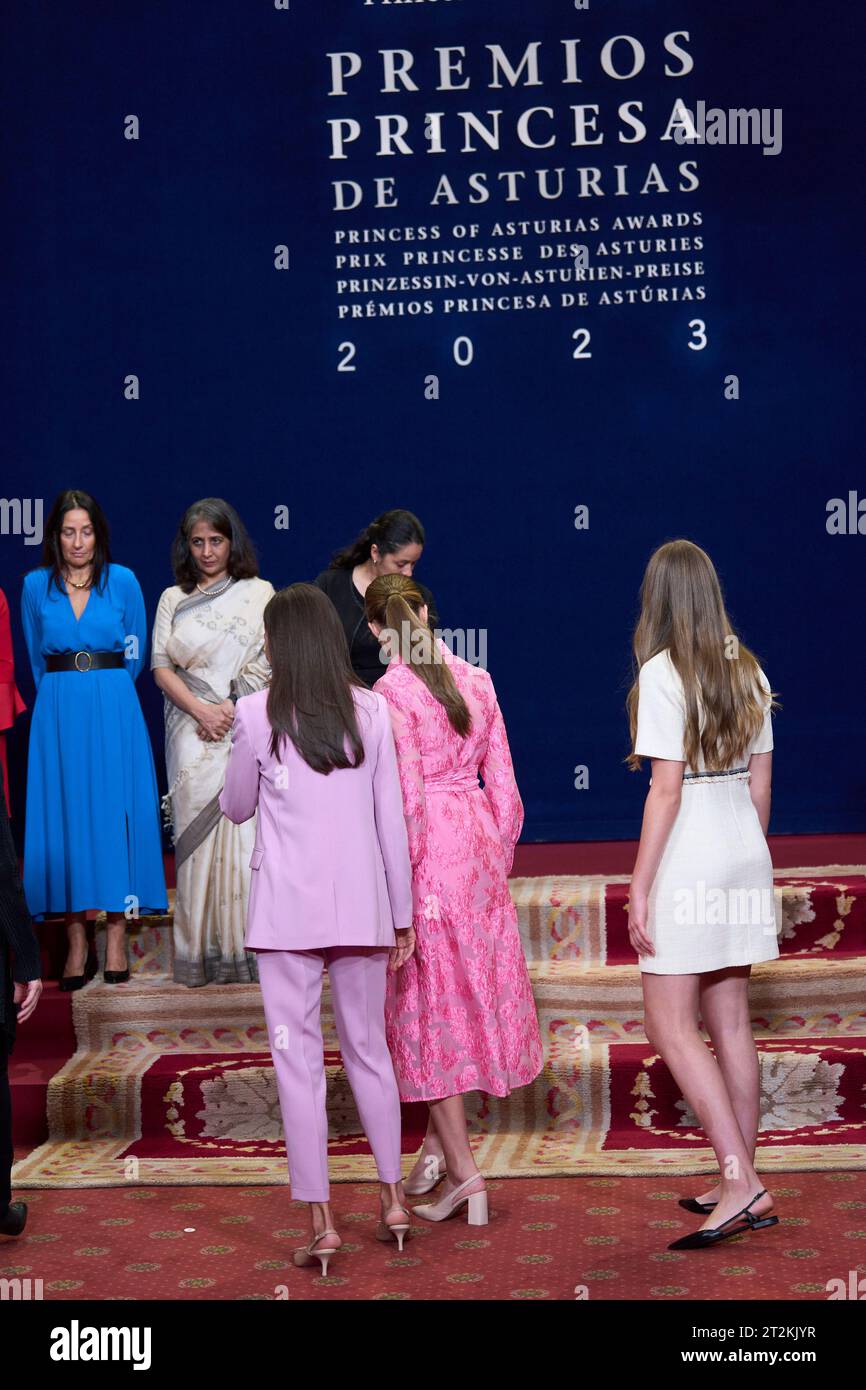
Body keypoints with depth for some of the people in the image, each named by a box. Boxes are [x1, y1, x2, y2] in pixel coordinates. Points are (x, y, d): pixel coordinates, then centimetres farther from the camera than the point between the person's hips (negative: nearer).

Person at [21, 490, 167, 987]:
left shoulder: (123, 581, 2)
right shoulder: (36, 586, 6)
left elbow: (135, 653, 9)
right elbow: (38, 659, 16)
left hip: (114, 712, -1)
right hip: (58, 716, 1)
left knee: (115, 811, -3)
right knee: (64, 813, -1)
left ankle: (116, 937, 2)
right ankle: (77, 940, 3)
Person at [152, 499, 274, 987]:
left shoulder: (259, 593, 8)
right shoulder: (173, 599, 13)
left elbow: (271, 663, 4)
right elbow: (162, 666, 6)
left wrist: (232, 708, -8)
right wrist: (202, 710, -8)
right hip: (193, 734, 1)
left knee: (246, 832, -8)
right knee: (197, 833, -3)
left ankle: (248, 948, -3)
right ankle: (202, 955, 0)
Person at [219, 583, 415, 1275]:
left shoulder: (258, 713, -5)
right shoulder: (372, 710, 1)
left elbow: (236, 807, 8)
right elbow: (391, 819, 3)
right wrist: (402, 913, 10)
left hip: (288, 909, -3)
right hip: (361, 904, 3)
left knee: (299, 1058, 3)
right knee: (369, 1049, 17)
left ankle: (321, 1223, 5)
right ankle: (393, 1198, 23)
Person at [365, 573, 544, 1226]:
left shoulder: (391, 693, -13)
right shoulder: (476, 680, 5)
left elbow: (406, 797, -17)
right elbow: (503, 783, 8)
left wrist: (401, 884, -11)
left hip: (426, 849, -6)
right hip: (479, 840, 6)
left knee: (431, 1001, 3)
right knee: (472, 990, 16)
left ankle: (462, 1170, 5)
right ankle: (439, 1143, 25)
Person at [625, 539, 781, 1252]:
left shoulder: (661, 673, -13)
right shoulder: (747, 670, 8)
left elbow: (666, 789, -16)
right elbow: (760, 782, 12)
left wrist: (640, 887, -12)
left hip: (688, 863, -7)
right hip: (744, 856, 7)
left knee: (671, 1024, -2)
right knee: (731, 1023, 11)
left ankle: (741, 1183, -8)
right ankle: (742, 1186, 17)